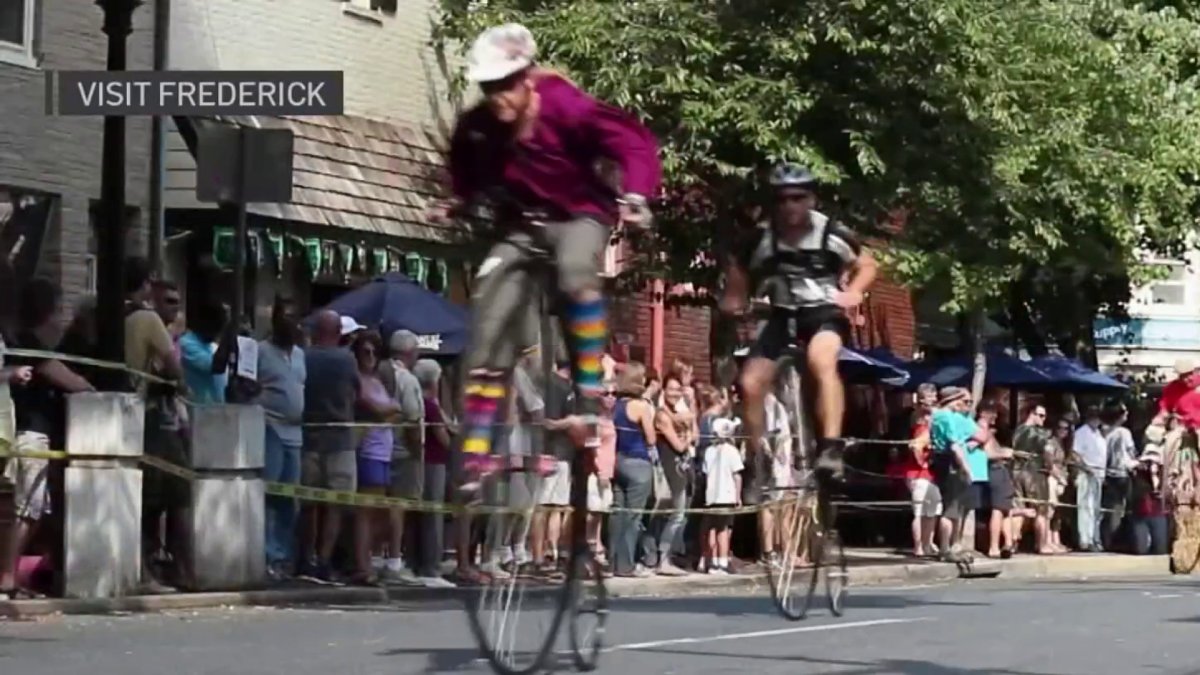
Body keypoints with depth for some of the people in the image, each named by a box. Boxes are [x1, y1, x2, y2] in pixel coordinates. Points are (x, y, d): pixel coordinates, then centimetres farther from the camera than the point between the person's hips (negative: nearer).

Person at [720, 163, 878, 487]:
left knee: (822, 362, -35)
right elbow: (738, 269, 10)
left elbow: (867, 265, 1)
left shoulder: (831, 233, -14)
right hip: (781, 315, 3)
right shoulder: (761, 238, -10)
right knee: (751, 384, -8)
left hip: (823, 312, -3)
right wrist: (734, 300, -8)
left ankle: (831, 447, -38)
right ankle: (757, 463, 9)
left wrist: (853, 292, -17)